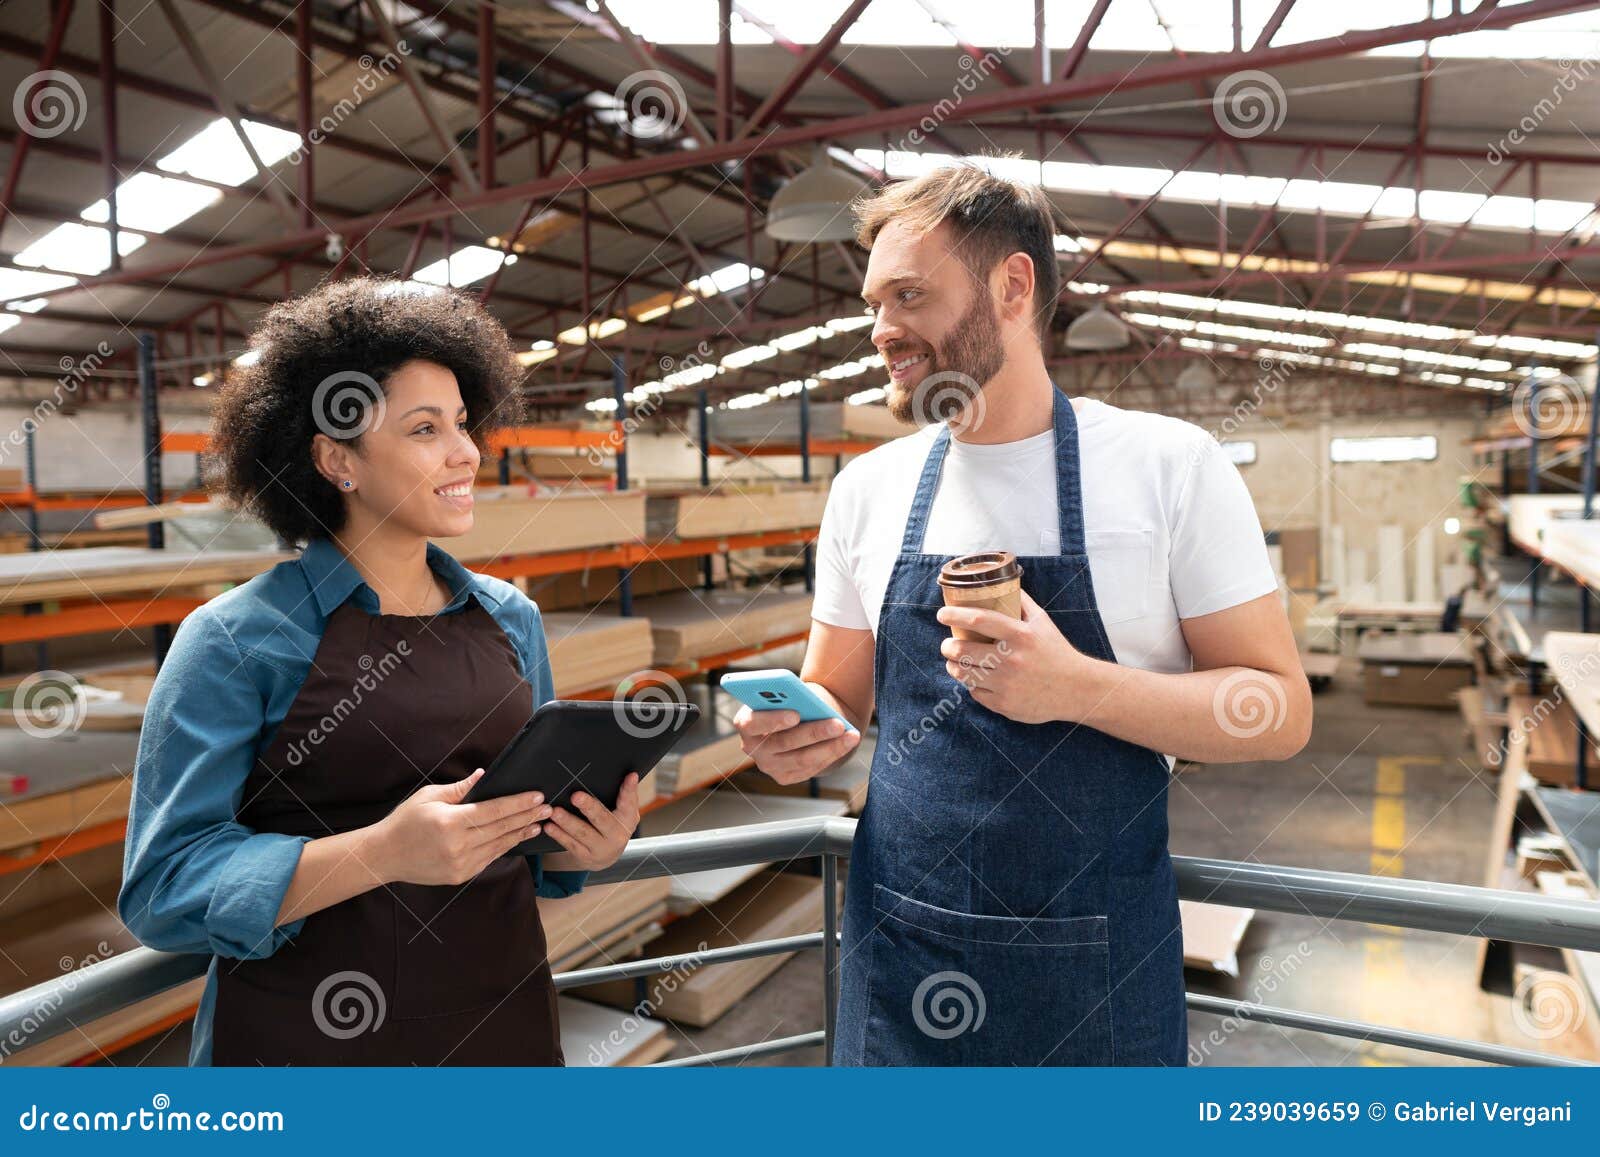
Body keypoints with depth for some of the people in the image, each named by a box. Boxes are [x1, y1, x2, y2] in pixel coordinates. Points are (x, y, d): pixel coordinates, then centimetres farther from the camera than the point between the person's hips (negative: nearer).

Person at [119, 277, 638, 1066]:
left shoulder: (512, 619, 2)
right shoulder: (236, 639, -12)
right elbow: (162, 890, -14)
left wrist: (583, 845, -10)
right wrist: (383, 853, -27)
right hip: (305, 1038, -4)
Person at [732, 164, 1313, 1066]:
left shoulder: (1171, 465, -9)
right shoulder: (866, 488, 2)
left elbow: (1279, 713, -8)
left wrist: (1077, 687, -23)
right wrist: (793, 737, -13)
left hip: (1094, 970, -2)